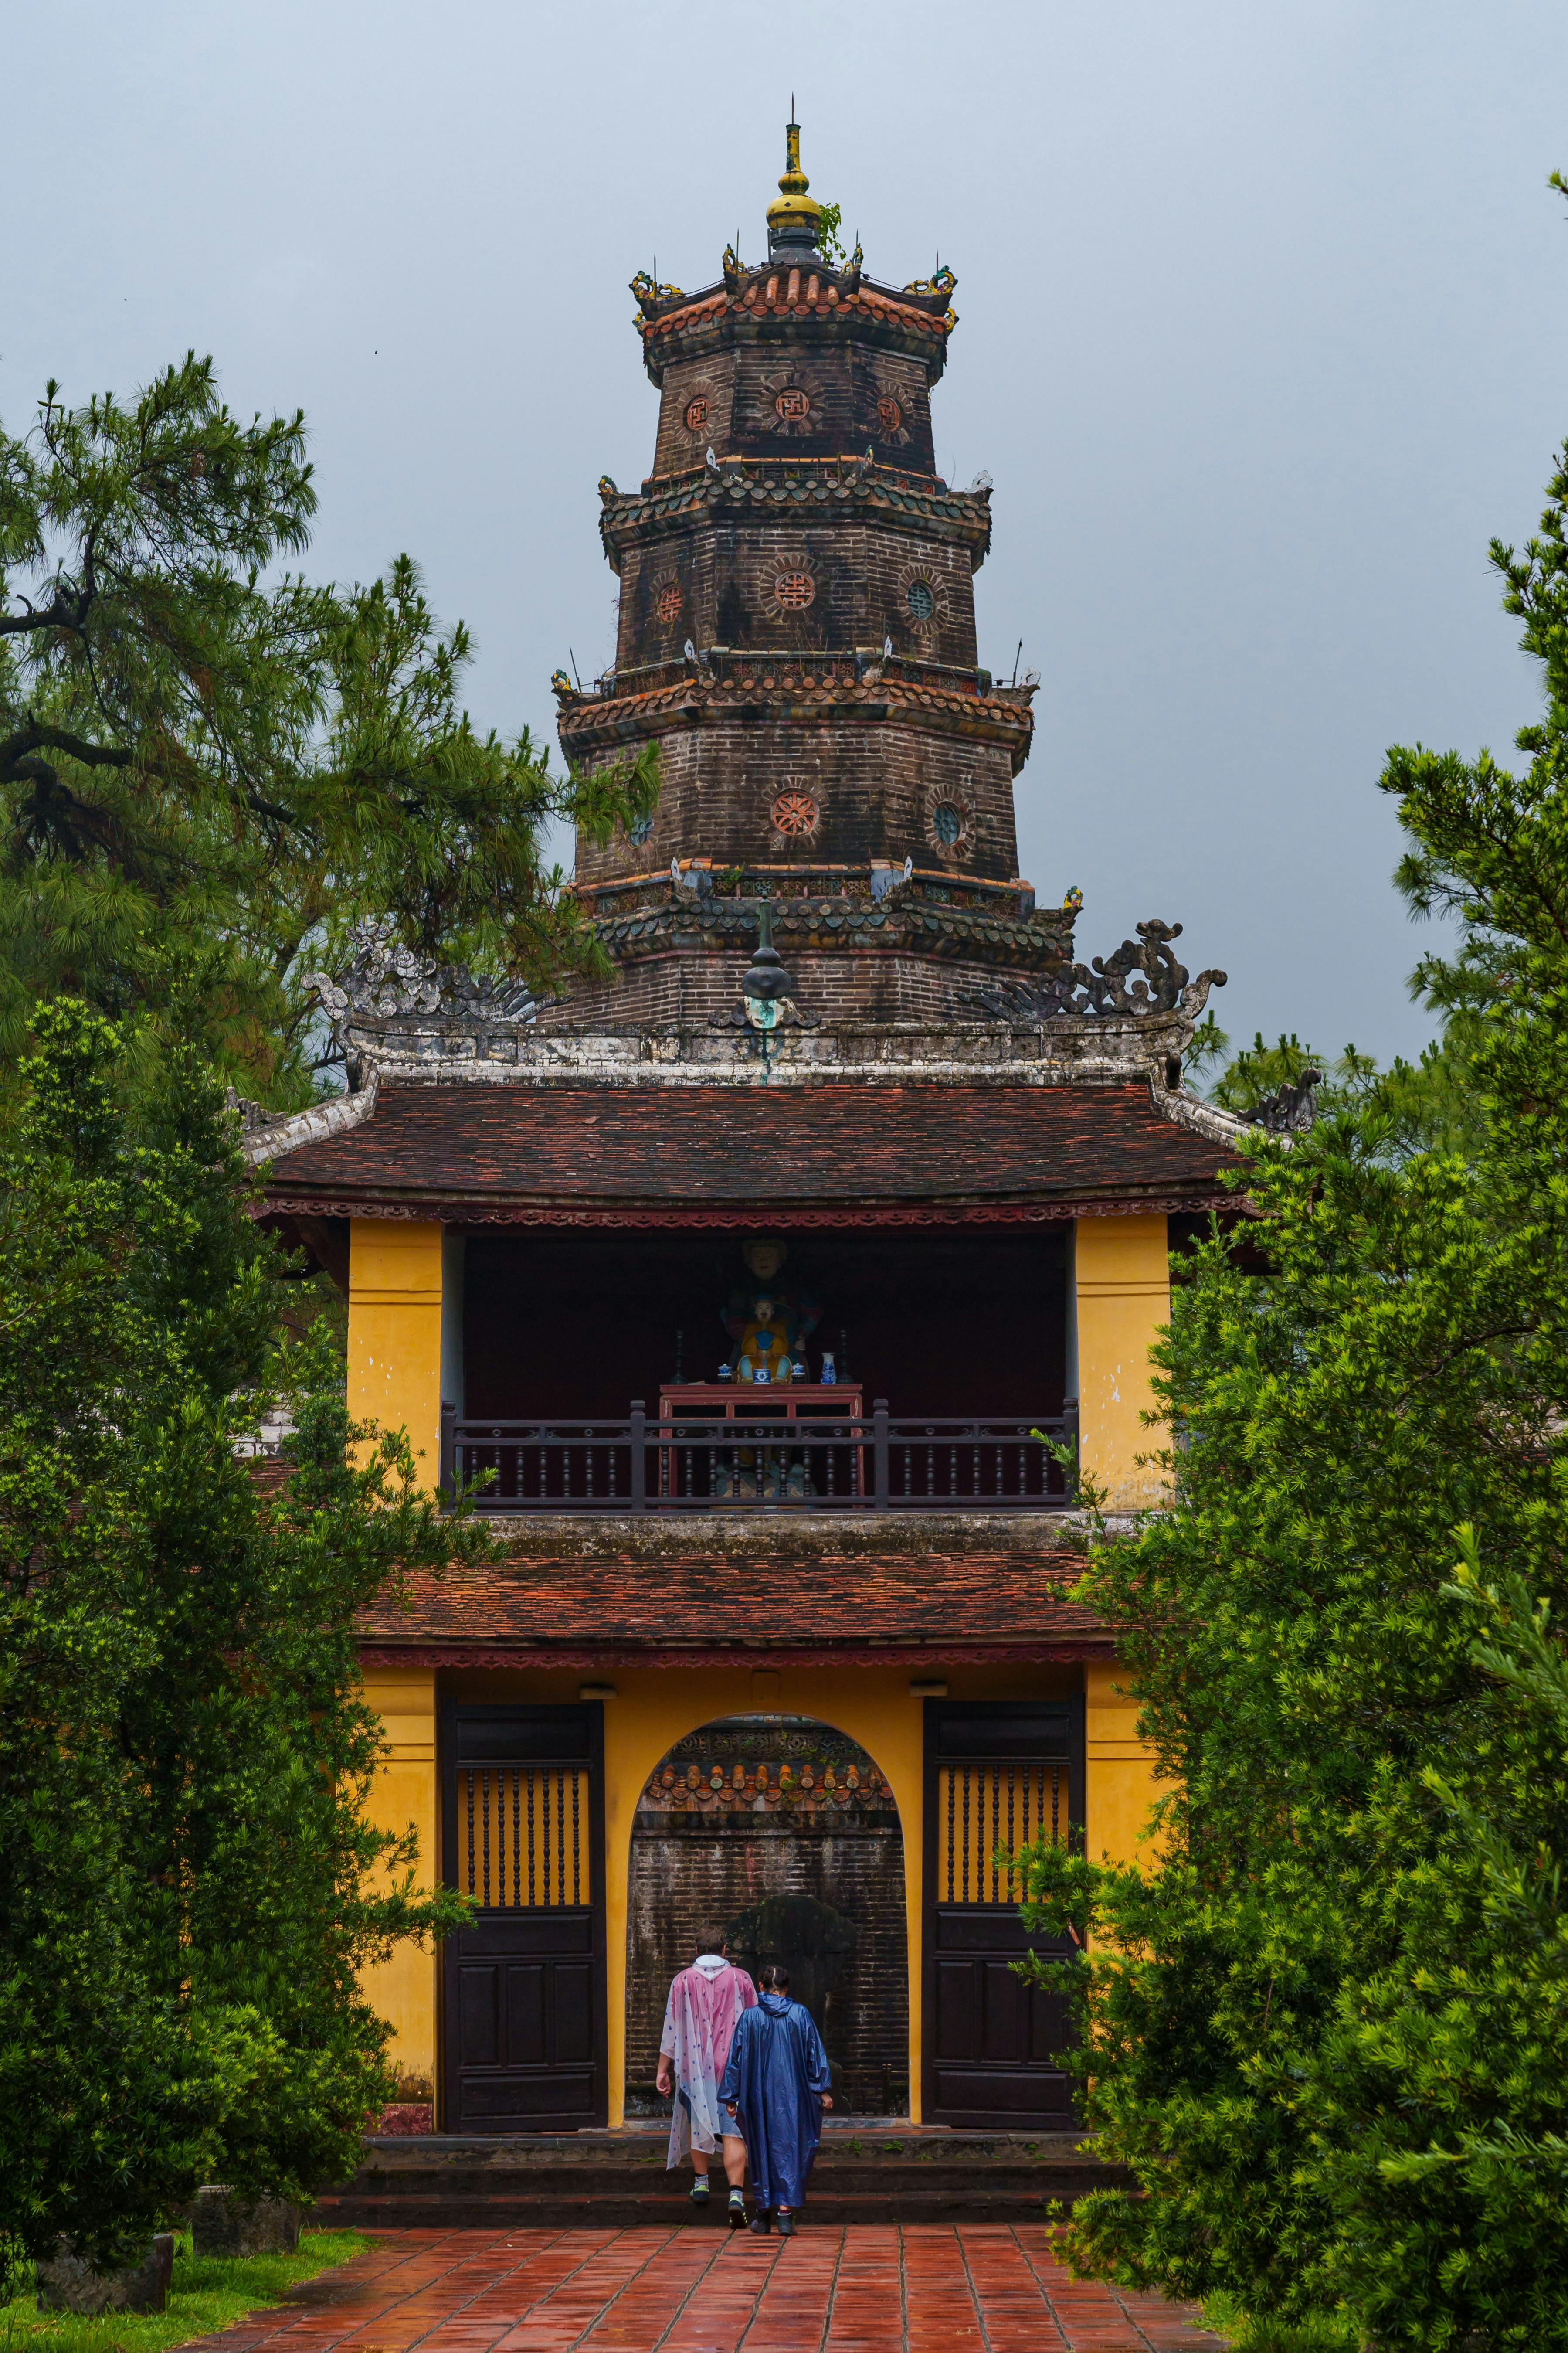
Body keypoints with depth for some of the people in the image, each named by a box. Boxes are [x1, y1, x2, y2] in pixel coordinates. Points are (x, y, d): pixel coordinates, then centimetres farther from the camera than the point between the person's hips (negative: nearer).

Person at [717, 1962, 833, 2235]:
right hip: (793, 2093, 0)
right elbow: (815, 2054, 0)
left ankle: (763, 2214, 17)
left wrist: (730, 2097, 5)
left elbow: (736, 2058, -1)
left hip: (758, 2093, 0)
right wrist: (823, 2090, 6)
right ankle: (786, 2213, -9)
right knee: (791, 2148, 2)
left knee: (762, 2150, 12)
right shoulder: (800, 2015, -2)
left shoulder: (750, 2018, -3)